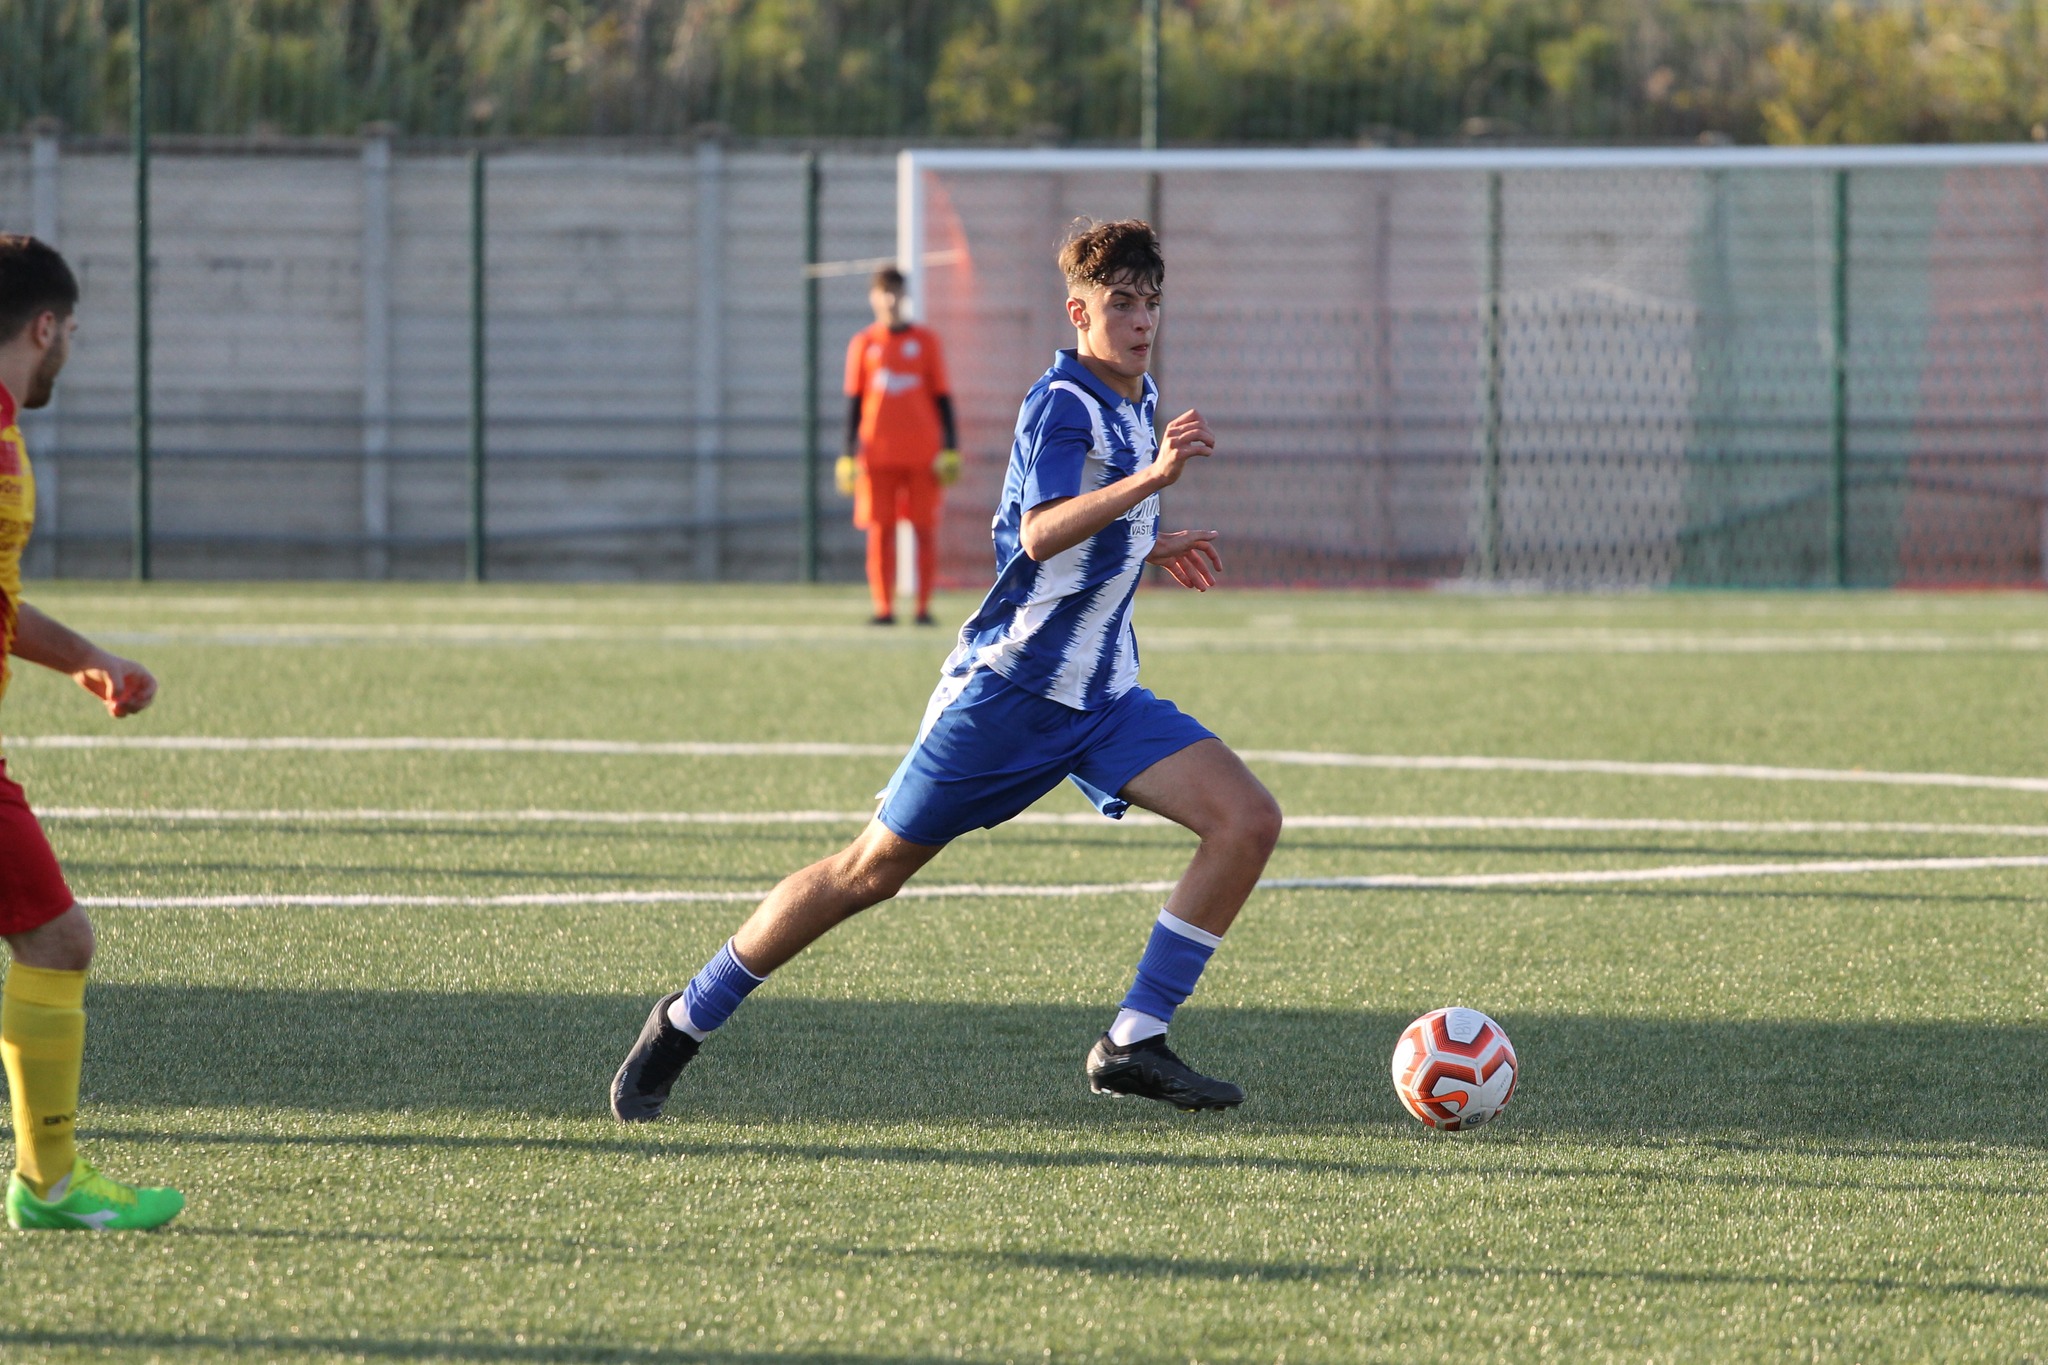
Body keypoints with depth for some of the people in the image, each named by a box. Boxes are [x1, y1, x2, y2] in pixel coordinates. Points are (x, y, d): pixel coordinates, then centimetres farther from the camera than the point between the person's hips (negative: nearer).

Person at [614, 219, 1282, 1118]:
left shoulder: (1136, 404, 14)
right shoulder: (1062, 403, -13)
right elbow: (1038, 534, -32)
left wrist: (1149, 550, 18)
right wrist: (1152, 478, -41)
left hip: (1100, 695, 7)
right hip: (1008, 682, -7)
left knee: (1249, 820, -11)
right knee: (873, 869, -2)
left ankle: (1133, 1044, -10)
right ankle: (685, 1022, 13)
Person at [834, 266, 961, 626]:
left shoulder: (925, 340, 8)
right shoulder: (863, 343, 9)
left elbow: (942, 396, 7)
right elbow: (853, 402, 9)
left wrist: (950, 448, 0)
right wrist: (847, 456, 4)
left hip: (923, 454, 0)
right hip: (878, 455, 0)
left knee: (925, 529, -2)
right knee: (880, 531, -3)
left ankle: (924, 607, 3)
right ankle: (884, 607, 0)